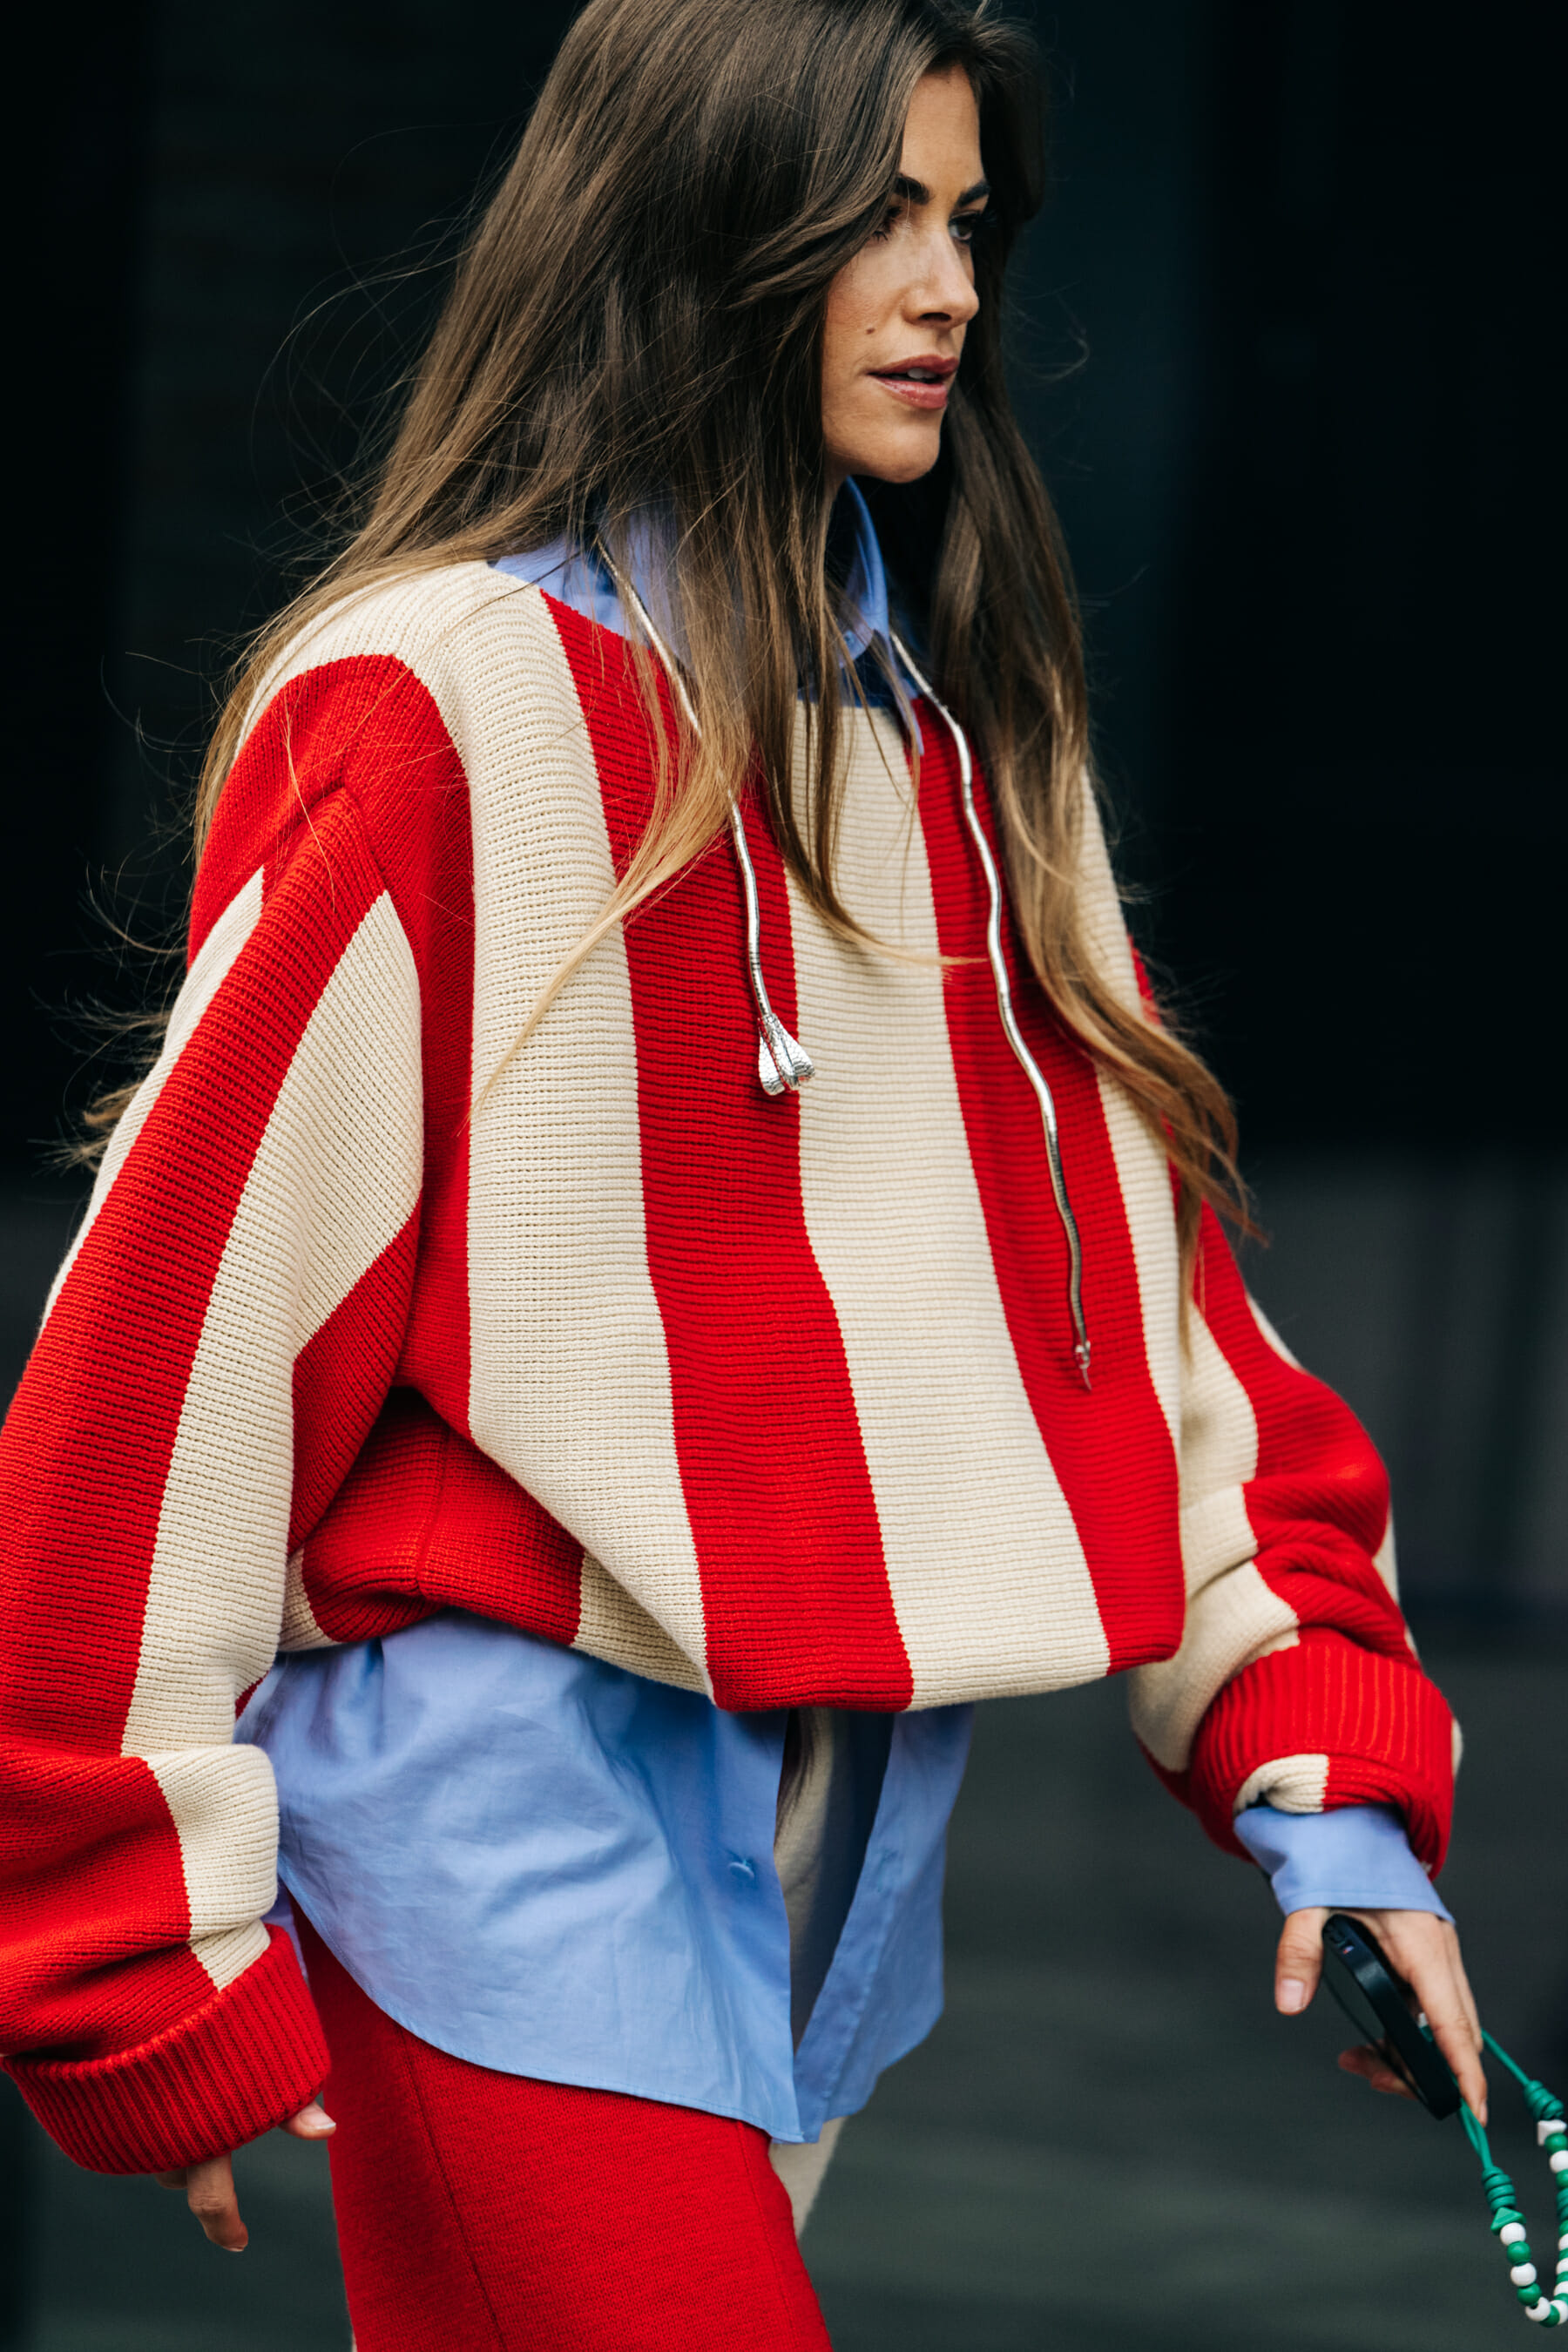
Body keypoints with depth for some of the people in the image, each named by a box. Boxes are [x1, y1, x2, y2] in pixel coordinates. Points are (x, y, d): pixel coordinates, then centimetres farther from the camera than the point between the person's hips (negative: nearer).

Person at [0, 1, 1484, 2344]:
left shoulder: (973, 726, 12)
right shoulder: (454, 711, -10)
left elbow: (1122, 1236, 12)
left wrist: (1319, 1765, 1)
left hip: (847, 1819, 7)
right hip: (518, 1784, -7)